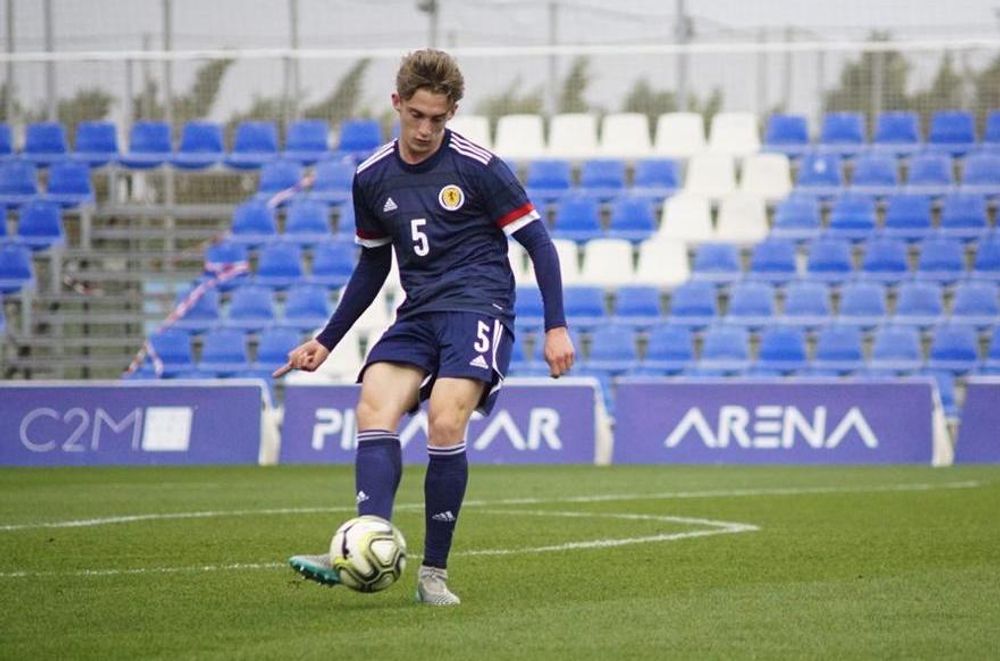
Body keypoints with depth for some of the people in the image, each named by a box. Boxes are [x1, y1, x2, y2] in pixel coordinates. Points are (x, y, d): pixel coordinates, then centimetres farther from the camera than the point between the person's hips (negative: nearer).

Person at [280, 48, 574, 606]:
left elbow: (538, 242, -1)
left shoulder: (479, 168, -6)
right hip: (418, 315, 5)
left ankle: (435, 572, -13)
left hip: (478, 308, -5)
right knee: (374, 410, -21)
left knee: (445, 423, -23)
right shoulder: (372, 178, 9)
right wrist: (326, 342, 22)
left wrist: (556, 326, -7)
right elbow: (373, 265, 22)